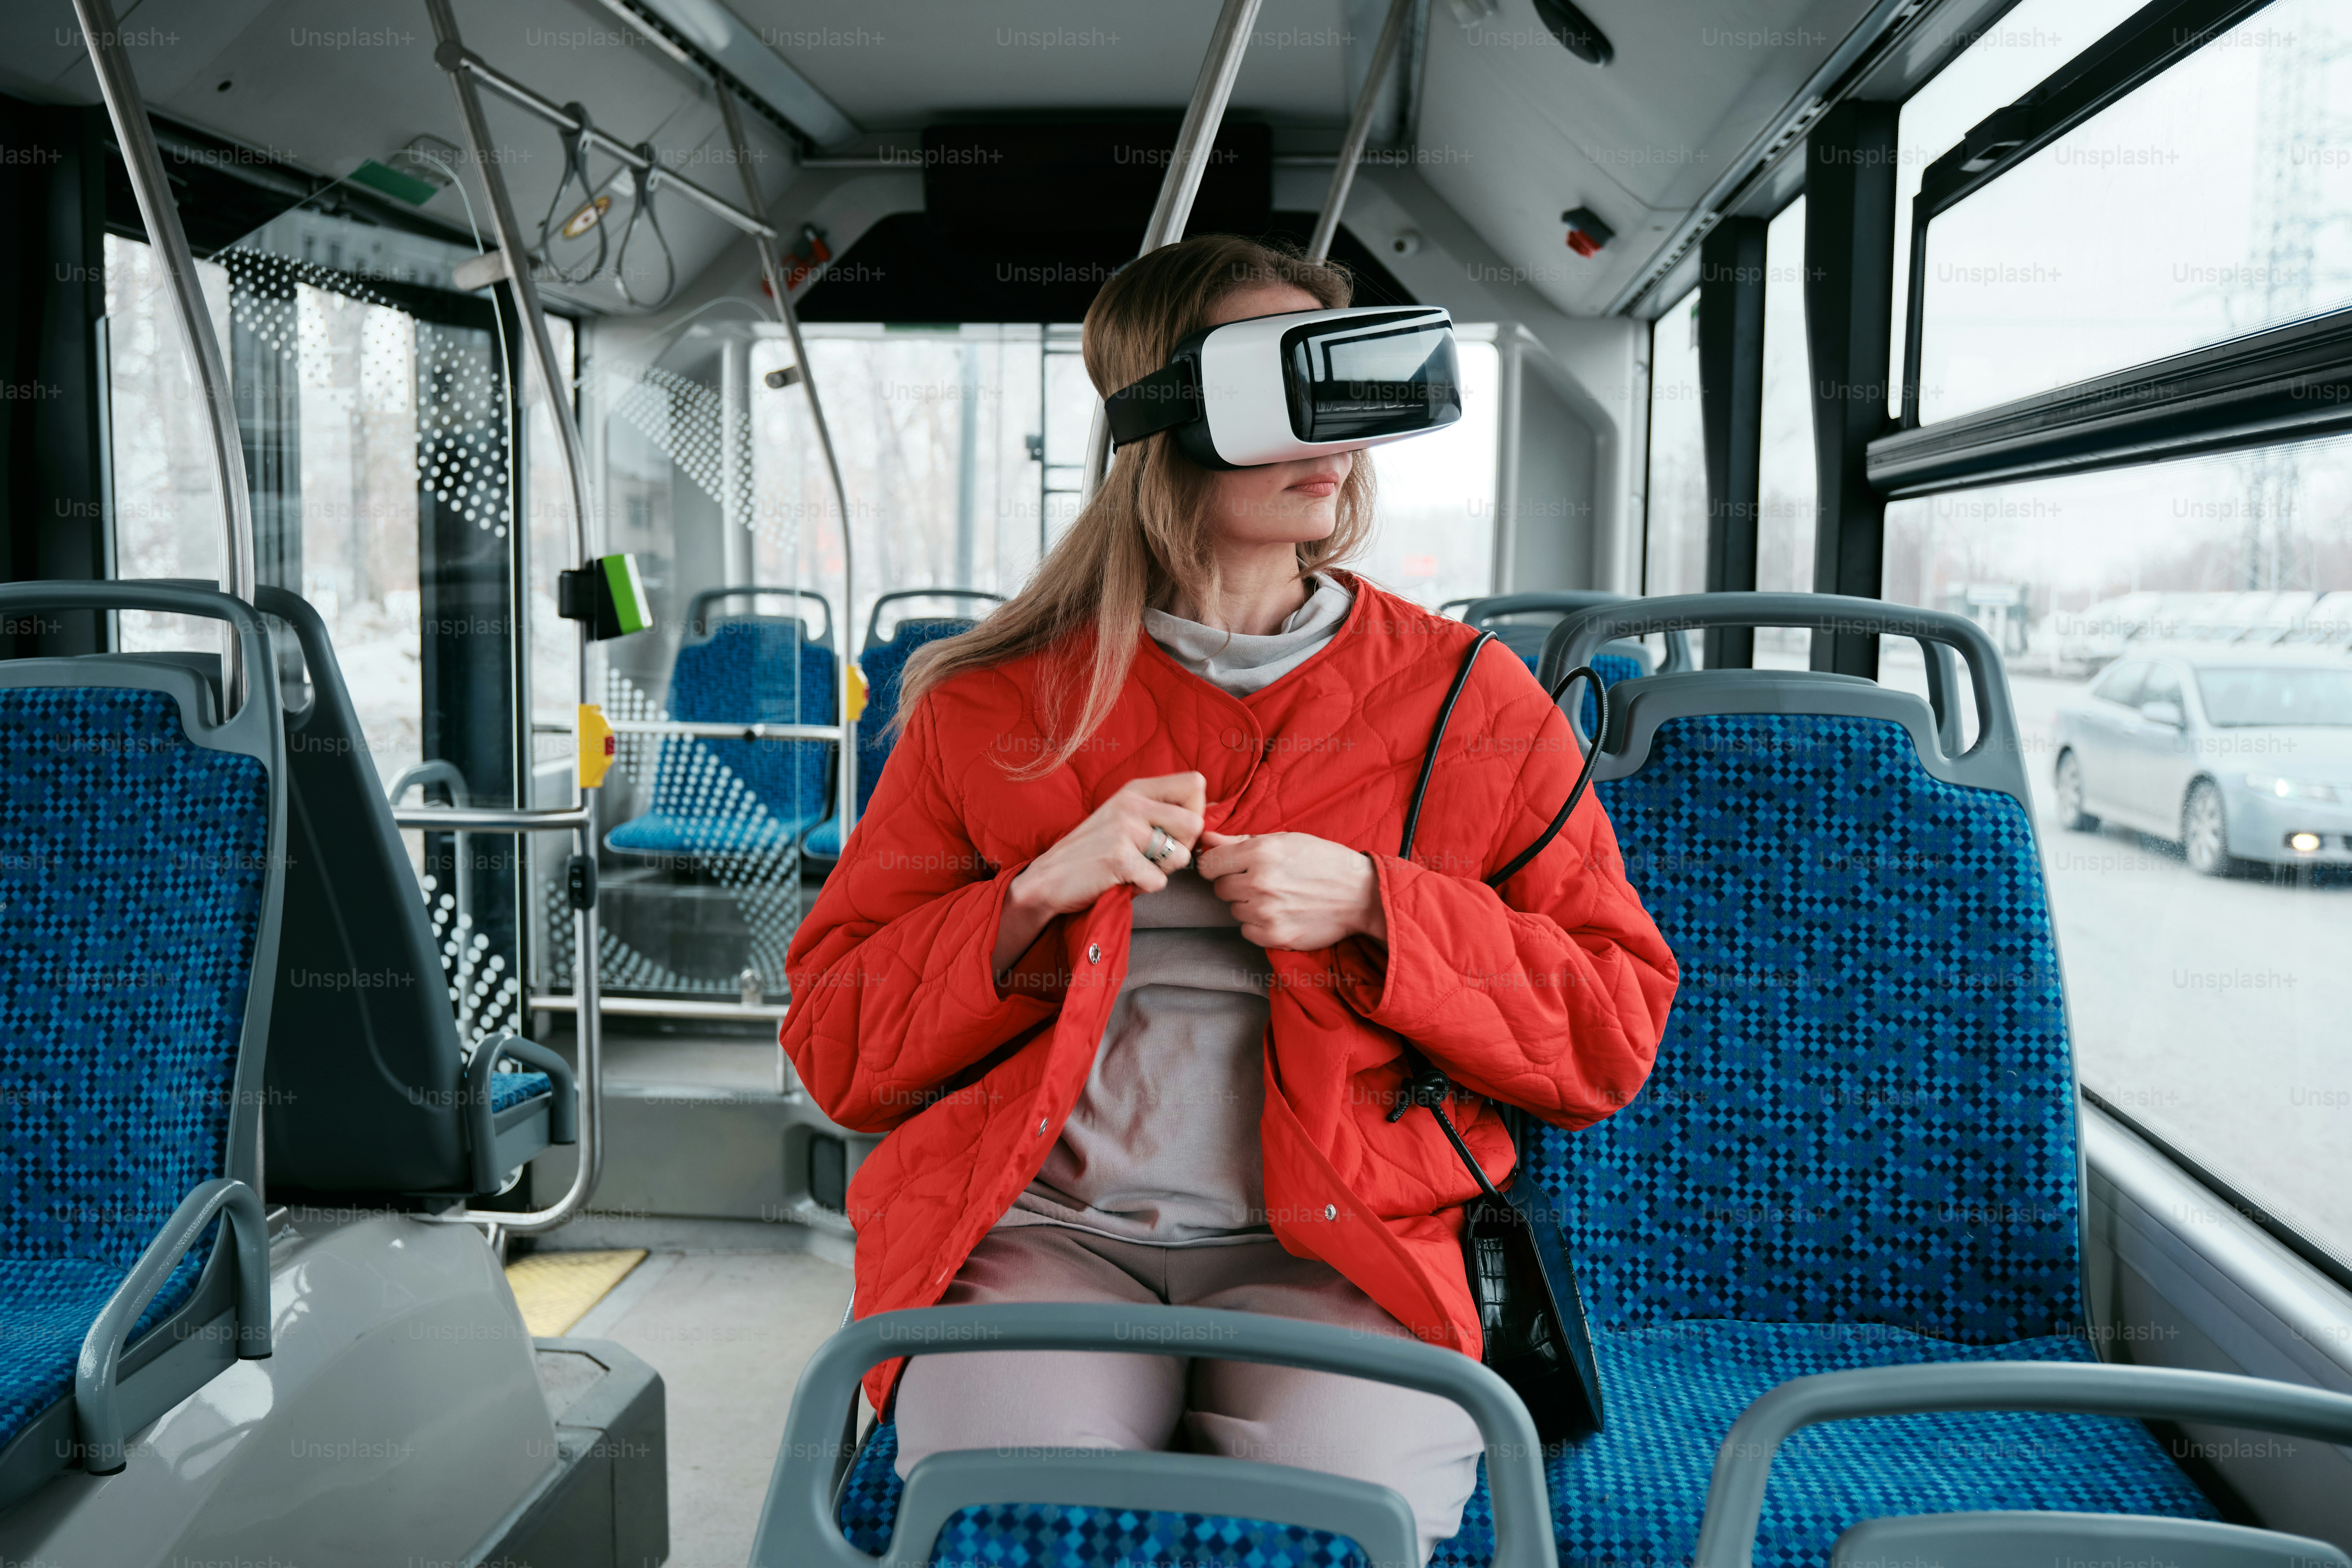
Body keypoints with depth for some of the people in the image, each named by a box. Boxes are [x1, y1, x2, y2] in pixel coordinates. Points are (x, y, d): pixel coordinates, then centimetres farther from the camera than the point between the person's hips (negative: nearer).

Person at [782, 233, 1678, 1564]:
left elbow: (1616, 1034, 8)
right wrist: (1032, 899, -7)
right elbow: (835, 1048, 10)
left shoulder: (1468, 696, 9)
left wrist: (1374, 909, -7)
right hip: (1039, 1224, 0)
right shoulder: (991, 703, 9)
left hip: (1326, 1249, 1)